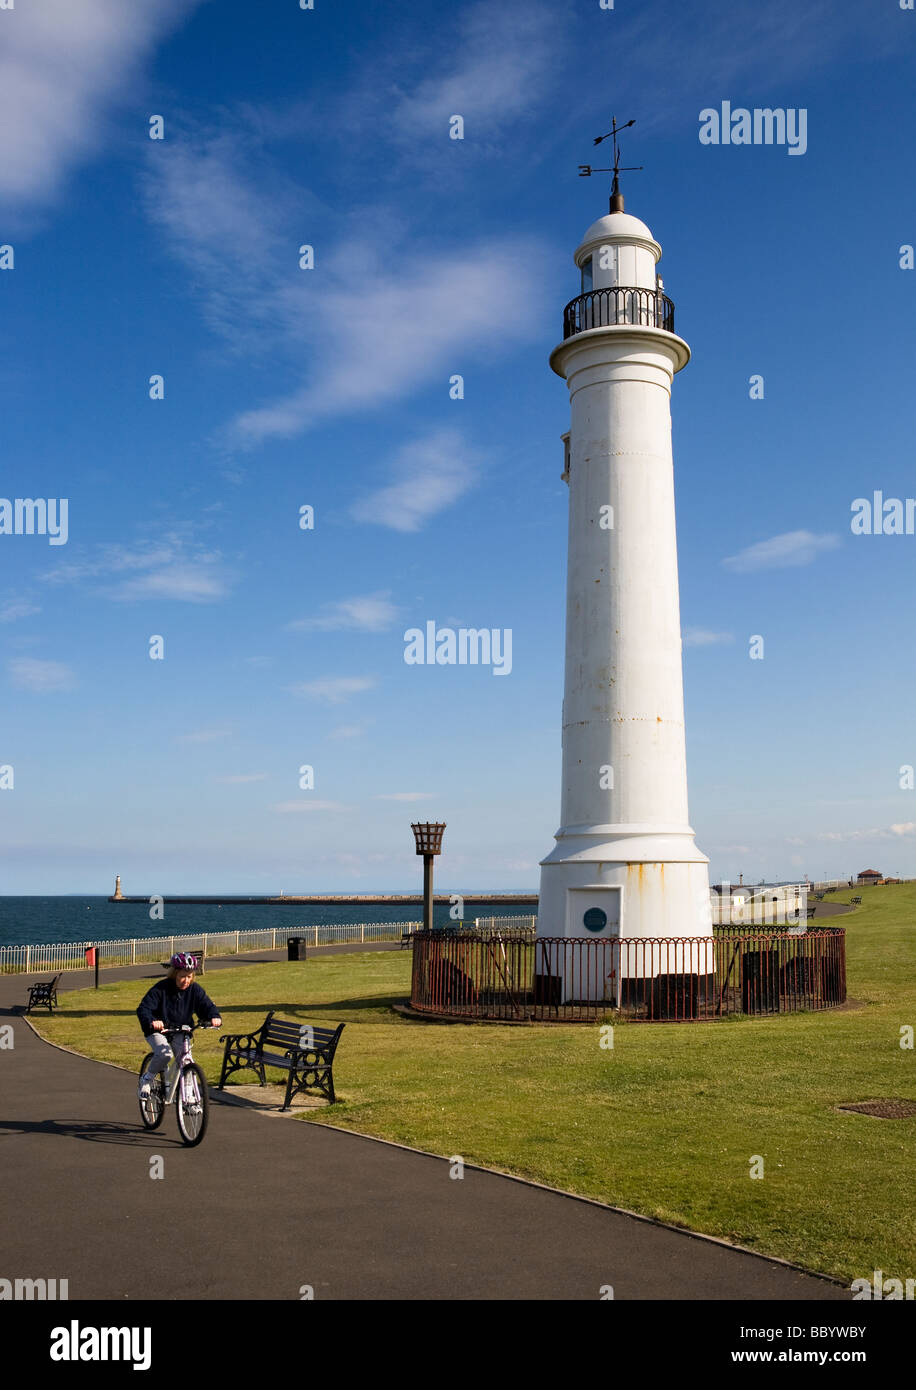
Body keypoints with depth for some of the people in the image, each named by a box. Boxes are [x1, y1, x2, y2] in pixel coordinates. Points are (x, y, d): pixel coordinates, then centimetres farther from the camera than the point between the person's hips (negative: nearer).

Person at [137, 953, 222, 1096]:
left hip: (180, 1032, 4)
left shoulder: (195, 989, -6)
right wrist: (151, 1021, -45)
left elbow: (207, 1005, -5)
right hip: (158, 1031, -4)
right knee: (165, 1054, -29)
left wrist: (215, 1017, -29)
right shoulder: (161, 988, -18)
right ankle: (147, 1078, -1)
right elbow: (143, 1008, -24)